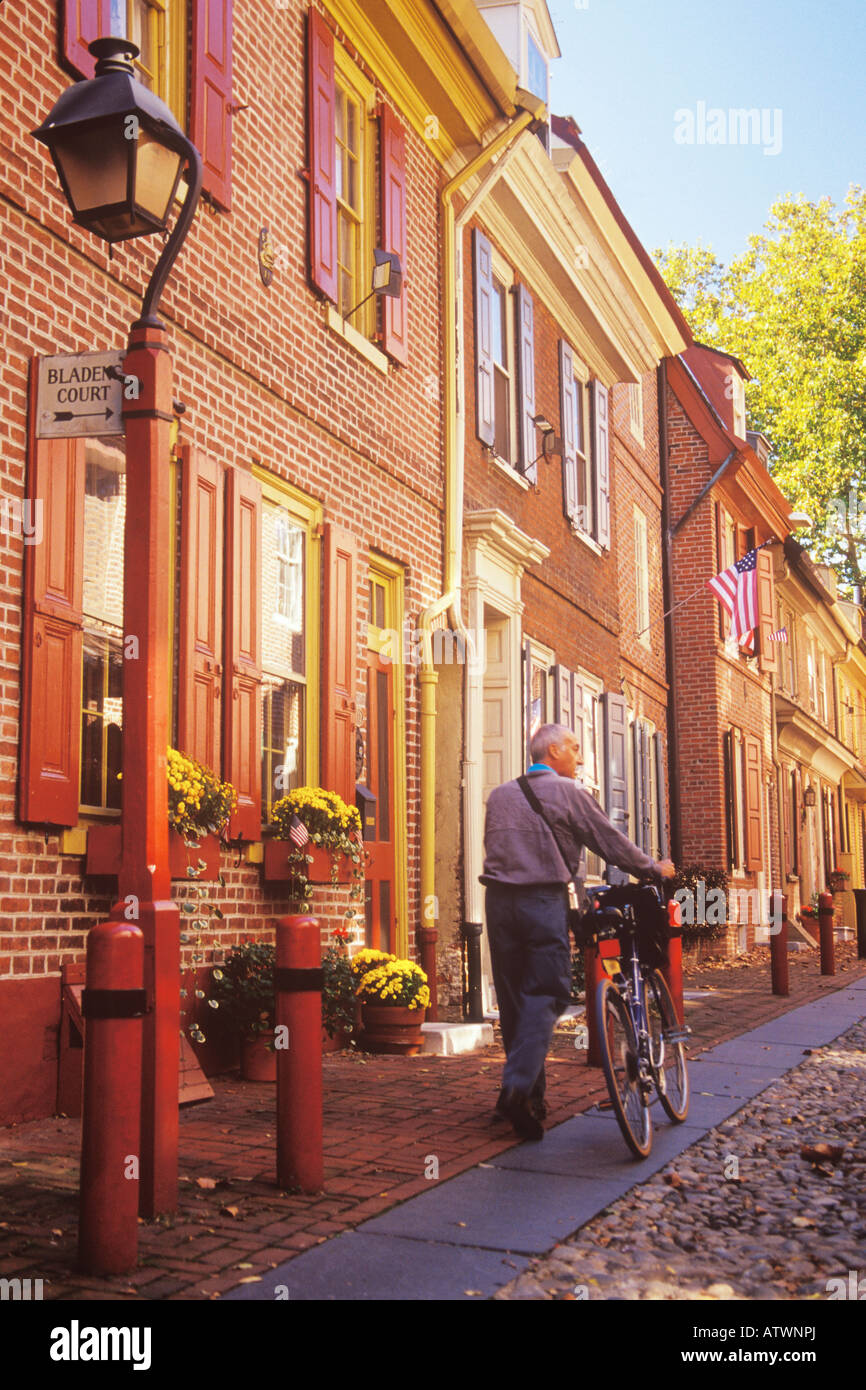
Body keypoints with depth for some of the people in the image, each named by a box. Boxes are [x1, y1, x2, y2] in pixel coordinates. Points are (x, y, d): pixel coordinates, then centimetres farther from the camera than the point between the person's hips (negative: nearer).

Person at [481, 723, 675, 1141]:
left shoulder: (499, 795, 16)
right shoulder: (567, 792, 0)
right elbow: (611, 842, 2)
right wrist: (655, 868, 16)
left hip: (500, 901, 6)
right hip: (544, 901, -6)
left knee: (513, 998, 10)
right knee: (544, 996, -4)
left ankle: (528, 1097, 15)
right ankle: (519, 1087, -18)